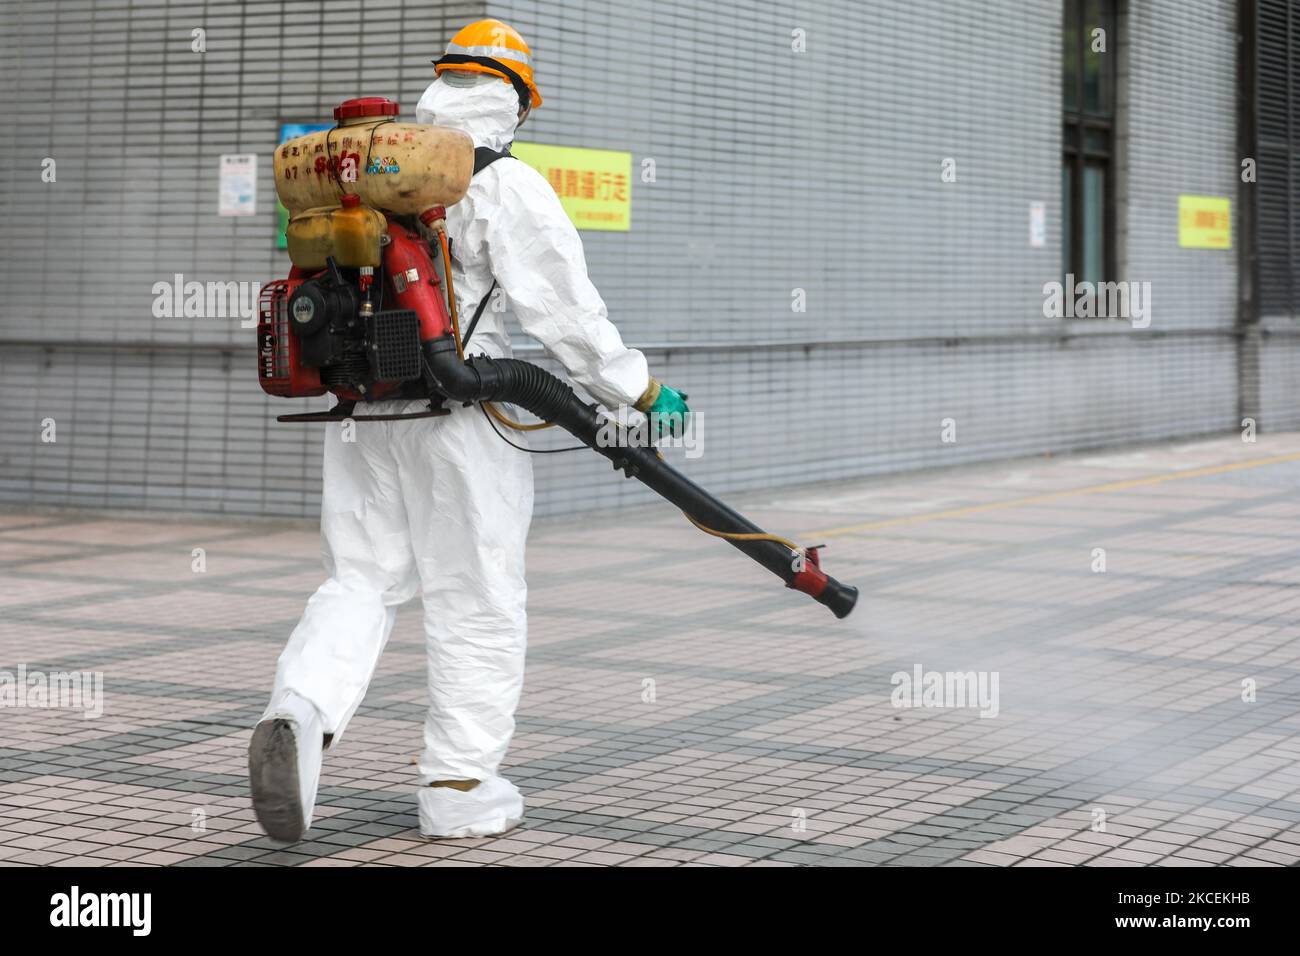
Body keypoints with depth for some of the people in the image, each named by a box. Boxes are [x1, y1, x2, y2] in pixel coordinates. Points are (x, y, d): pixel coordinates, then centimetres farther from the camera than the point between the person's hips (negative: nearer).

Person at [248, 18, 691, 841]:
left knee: (361, 584, 12)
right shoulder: (509, 185, -9)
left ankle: (299, 716, -13)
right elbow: (565, 306, -12)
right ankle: (460, 786, 12)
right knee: (478, 601, 6)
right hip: (457, 418, -6)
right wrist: (641, 392, -2)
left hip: (359, 407, 6)